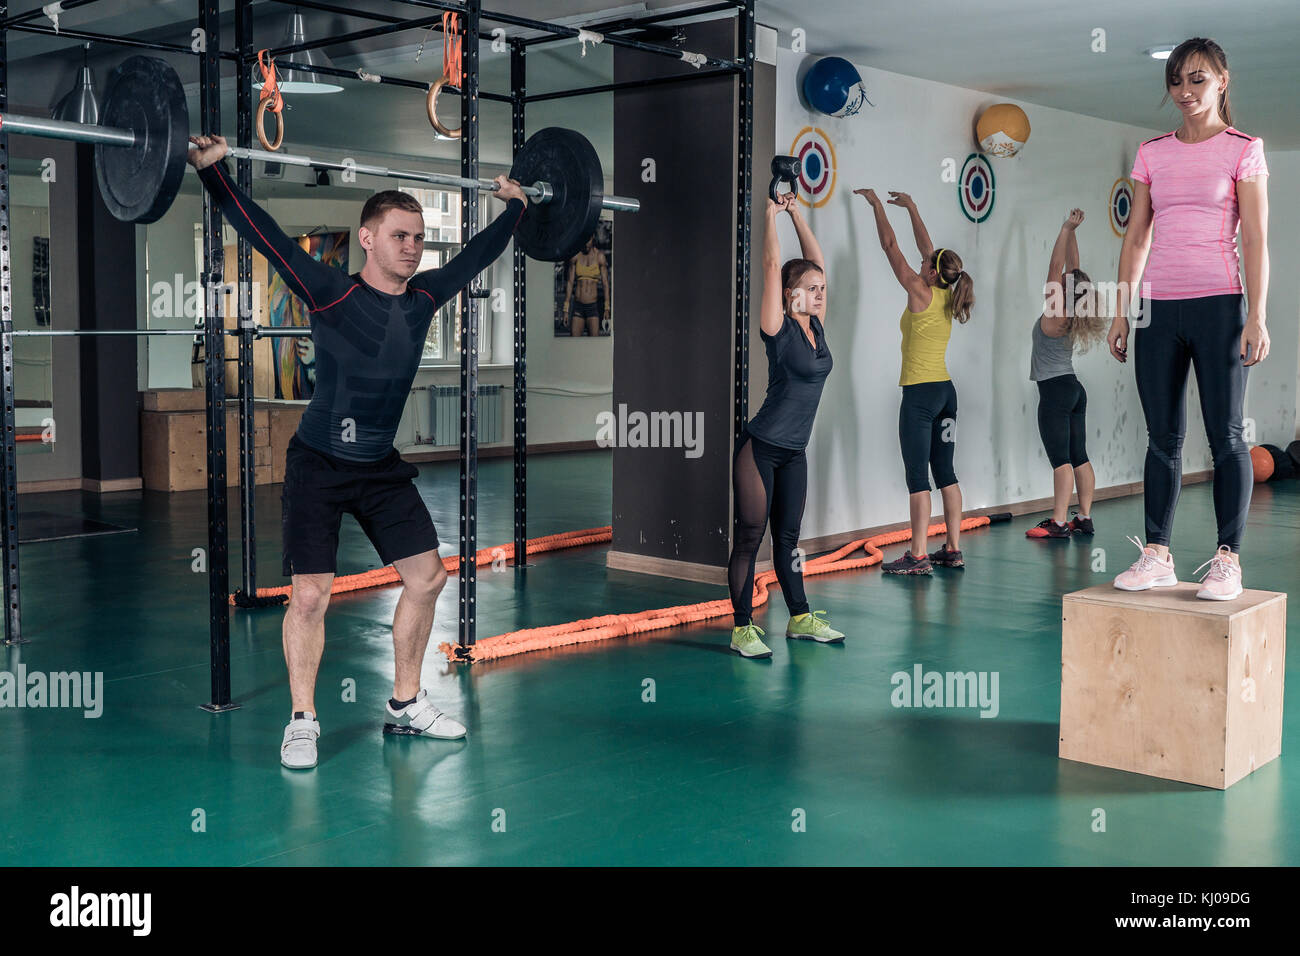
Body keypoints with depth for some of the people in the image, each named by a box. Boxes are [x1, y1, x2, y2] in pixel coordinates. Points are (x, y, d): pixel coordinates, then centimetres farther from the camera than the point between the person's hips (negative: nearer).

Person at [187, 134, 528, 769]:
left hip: (382, 467, 6)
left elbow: (476, 255, 15)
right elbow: (263, 234, -21)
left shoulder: (425, 298, -1)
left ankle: (405, 706, 21)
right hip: (319, 466, -6)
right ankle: (302, 723, 8)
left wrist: (512, 207, 25)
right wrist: (213, 171, -27)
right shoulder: (332, 295, -16)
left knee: (428, 577, 6)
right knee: (310, 595, -7)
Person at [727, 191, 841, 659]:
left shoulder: (816, 326, 6)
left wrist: (798, 214, 12)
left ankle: (800, 619, 24)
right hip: (760, 448, -7)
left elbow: (816, 261, 11)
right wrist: (773, 216, -7)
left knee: (788, 536, 15)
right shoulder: (779, 329, -11)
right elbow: (772, 268, -15)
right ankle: (743, 629, 4)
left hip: (794, 452, 7)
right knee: (750, 536, -1)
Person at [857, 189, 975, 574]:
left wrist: (877, 204, 8)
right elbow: (926, 245, 21)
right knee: (945, 473, 11)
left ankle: (918, 556, -9)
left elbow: (890, 245, -3)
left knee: (917, 476, -8)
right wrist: (910, 207, 30)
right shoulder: (947, 297, 8)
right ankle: (953, 550, 14)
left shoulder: (920, 293, -11)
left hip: (920, 393, -8)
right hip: (945, 391, 8)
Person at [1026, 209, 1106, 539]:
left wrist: (1067, 229, -12)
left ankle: (1058, 522, -13)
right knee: (1079, 456, 8)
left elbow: (1057, 266, -15)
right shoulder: (1073, 316, 6)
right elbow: (1072, 266, 12)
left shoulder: (1054, 316, -13)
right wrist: (1071, 231, 12)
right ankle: (1084, 518, 11)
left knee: (1061, 458, -12)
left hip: (1055, 390, -9)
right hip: (1074, 388, 9)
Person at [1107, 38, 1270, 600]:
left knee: (1225, 433, -2)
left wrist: (1256, 318, -10)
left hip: (1218, 304, -4)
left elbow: (1256, 240, -2)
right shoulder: (1153, 153, 13)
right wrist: (1122, 312, 8)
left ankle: (1227, 560, 2)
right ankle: (1157, 555, 10)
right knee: (1163, 437, 5)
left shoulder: (1243, 150, 3)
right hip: (1159, 306, 4)